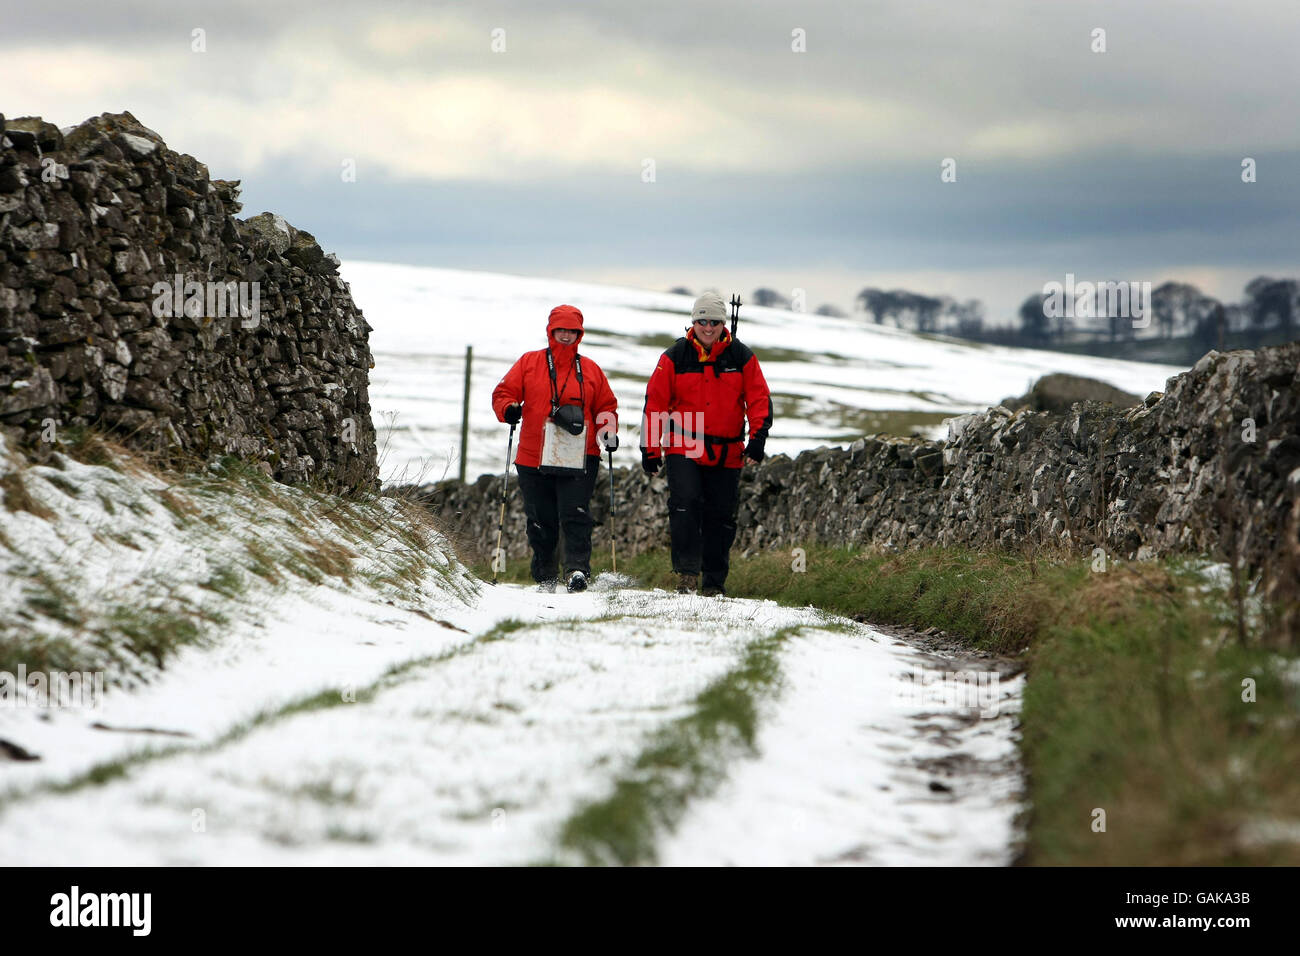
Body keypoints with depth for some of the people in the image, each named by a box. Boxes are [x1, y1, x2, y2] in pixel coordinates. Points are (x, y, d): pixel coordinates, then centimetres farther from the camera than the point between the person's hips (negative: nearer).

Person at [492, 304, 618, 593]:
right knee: (541, 521, 6)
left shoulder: (590, 370, 12)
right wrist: (508, 409, -15)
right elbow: (503, 393, 7)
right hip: (534, 458, 1)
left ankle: (577, 570, -19)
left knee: (575, 515, -14)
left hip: (578, 459, -1)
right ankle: (545, 577, 17)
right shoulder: (528, 363, 10)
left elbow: (606, 406, 18)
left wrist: (608, 431, 0)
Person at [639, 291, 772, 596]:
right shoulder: (675, 356, 0)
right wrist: (650, 449, -1)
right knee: (685, 504, -19)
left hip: (727, 453, 2)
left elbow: (759, 400, 4)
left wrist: (758, 439, -9)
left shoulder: (741, 357, 3)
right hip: (683, 448, -1)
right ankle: (686, 571, -14)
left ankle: (714, 581, 15)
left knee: (721, 516, 5)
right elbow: (655, 402, 2)